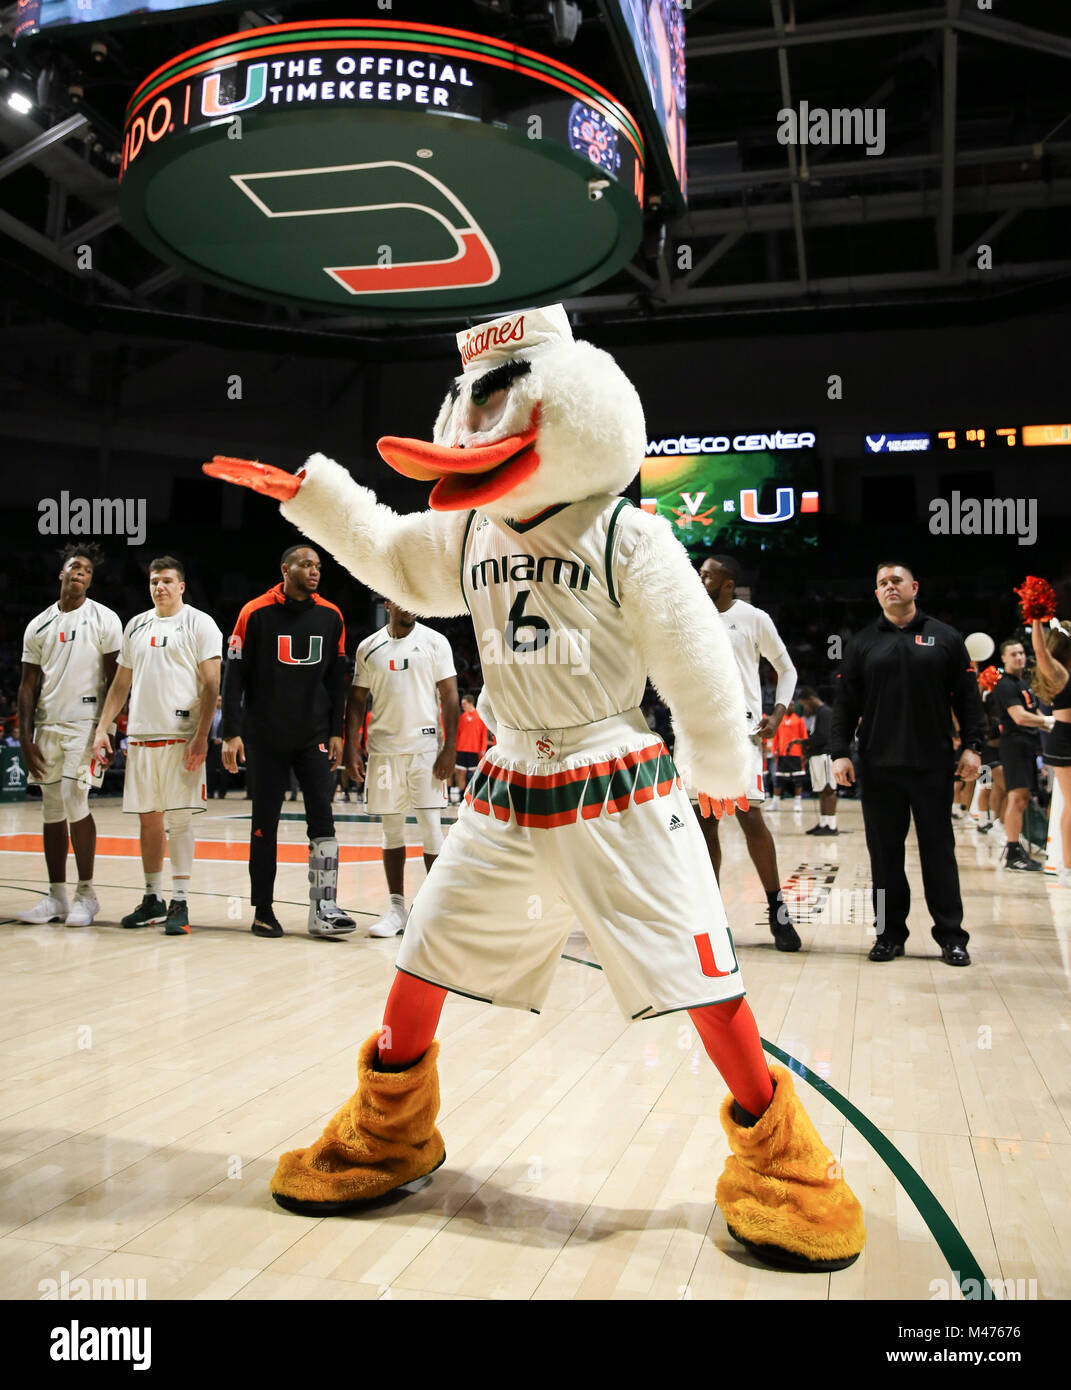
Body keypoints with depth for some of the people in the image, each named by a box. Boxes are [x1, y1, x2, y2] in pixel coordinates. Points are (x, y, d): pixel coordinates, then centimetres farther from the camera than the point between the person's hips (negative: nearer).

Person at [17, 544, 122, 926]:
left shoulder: (104, 619, -1)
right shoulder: (38, 625, 11)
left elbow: (116, 680, -3)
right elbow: (28, 685, 11)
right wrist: (25, 738, 3)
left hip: (86, 724, -5)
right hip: (48, 726, 5)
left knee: (74, 803, -13)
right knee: (52, 812, 7)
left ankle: (86, 893, 1)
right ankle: (56, 896, 15)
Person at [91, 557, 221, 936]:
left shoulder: (199, 623, -1)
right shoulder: (136, 626, 16)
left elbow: (211, 684, -7)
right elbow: (121, 683, 20)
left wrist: (201, 737, -16)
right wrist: (102, 728, 10)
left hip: (181, 737, -5)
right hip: (140, 735, 6)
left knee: (178, 819, -5)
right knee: (148, 819, 10)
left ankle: (179, 903, 1)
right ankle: (152, 900, 20)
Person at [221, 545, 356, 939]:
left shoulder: (330, 616, 5)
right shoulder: (256, 613, -5)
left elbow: (337, 679, 10)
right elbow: (235, 676, -5)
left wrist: (336, 732, 5)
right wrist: (232, 734, -10)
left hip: (314, 736, 2)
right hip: (264, 737, -2)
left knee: (322, 818, -8)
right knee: (264, 824, 5)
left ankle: (322, 910, -5)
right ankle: (263, 911, 15)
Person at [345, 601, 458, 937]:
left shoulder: (435, 641, 1)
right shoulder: (368, 647, 8)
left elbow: (450, 696, -3)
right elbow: (357, 701, 10)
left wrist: (450, 748, -10)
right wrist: (351, 750, 2)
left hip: (425, 747, -2)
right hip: (384, 749, 3)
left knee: (431, 827, -2)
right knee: (391, 829, 7)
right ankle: (396, 908, 16)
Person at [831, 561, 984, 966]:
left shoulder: (945, 638, 7)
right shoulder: (863, 643, 9)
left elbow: (967, 697, 6)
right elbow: (845, 704, 7)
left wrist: (972, 745, -4)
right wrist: (840, 752, -2)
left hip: (933, 764, -1)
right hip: (878, 766, 1)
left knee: (939, 849, 4)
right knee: (885, 852, 4)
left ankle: (951, 936, 11)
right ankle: (890, 933, 14)